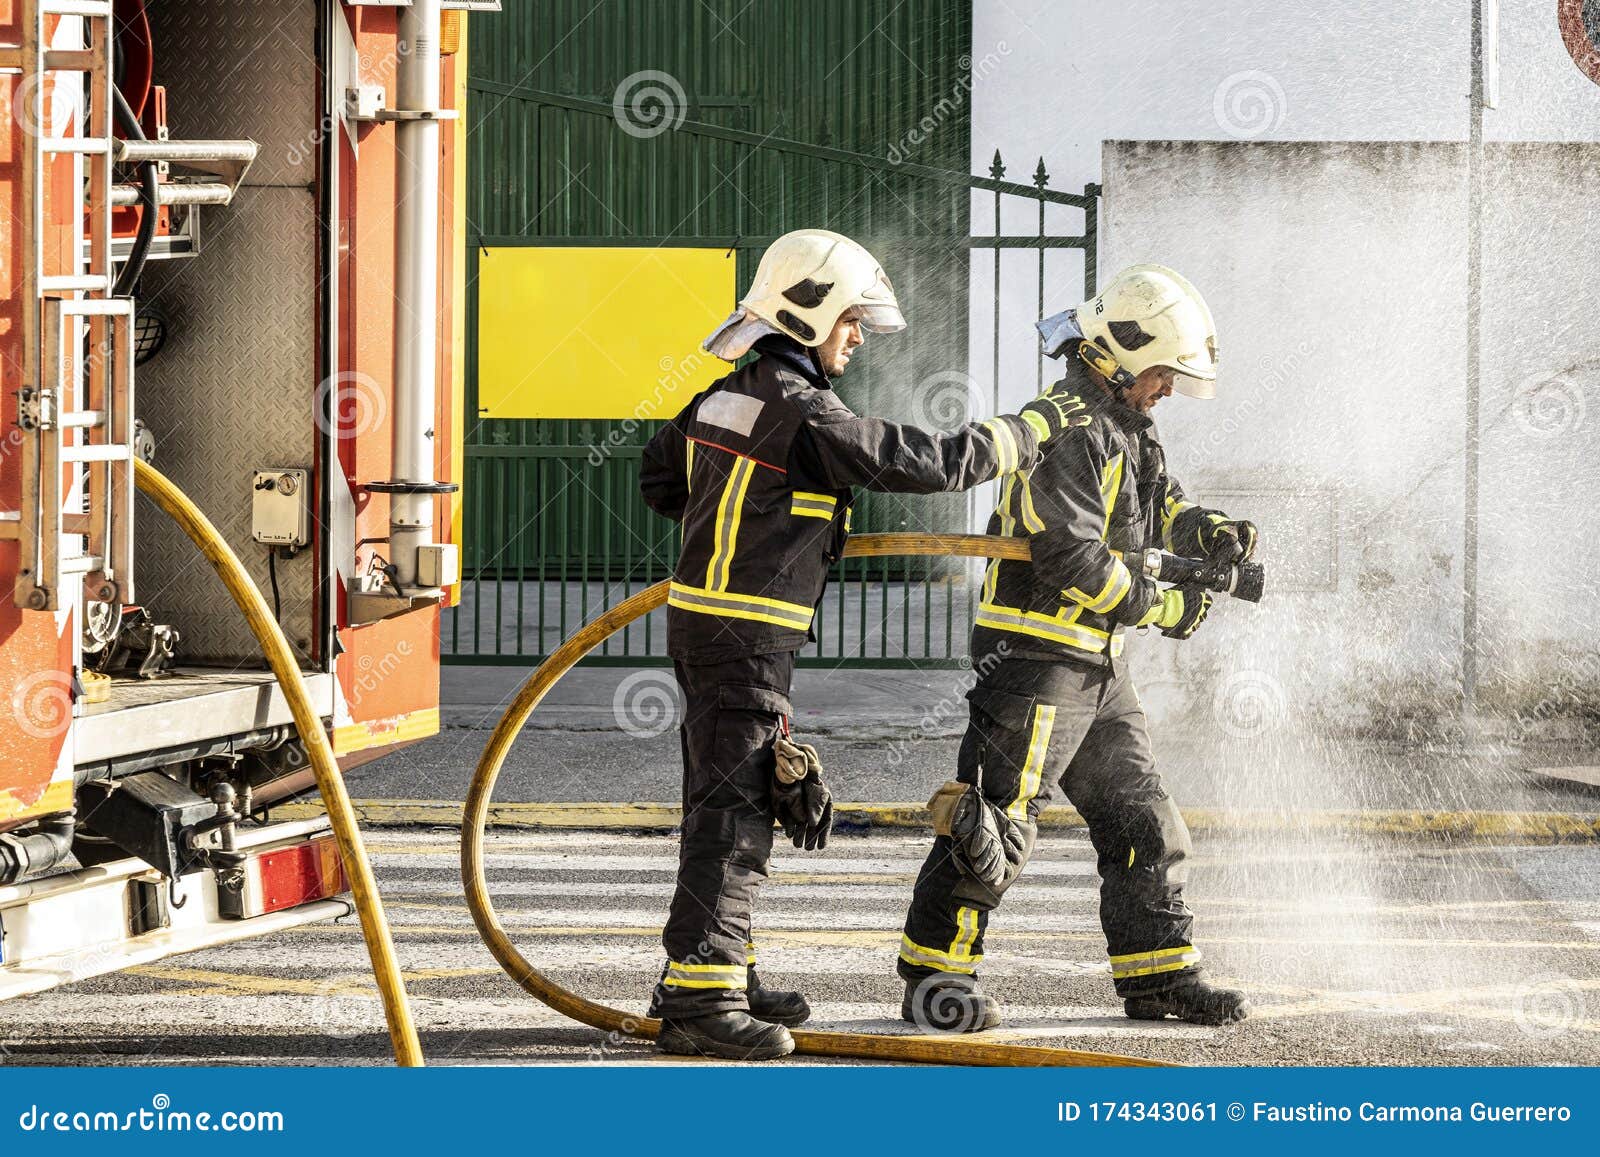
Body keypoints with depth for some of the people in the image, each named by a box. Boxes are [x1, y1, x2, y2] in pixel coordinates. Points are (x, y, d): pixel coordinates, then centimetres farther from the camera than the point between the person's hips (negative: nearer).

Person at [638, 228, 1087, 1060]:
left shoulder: (728, 396, 11)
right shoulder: (805, 414, -18)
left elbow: (659, 478, 23)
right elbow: (922, 462, -16)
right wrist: (1030, 430, -5)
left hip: (704, 618, 10)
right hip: (743, 637, -10)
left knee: (730, 803, 17)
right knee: (734, 813, -10)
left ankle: (720, 976, 26)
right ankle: (697, 998, -13)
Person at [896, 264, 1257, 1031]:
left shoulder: (1125, 432, 16)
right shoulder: (1067, 430, -17)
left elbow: (1163, 512, 22)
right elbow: (1074, 560, -23)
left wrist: (1214, 535, 0)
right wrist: (1165, 607, -15)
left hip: (1096, 667, 10)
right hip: (1036, 656, -10)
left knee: (1143, 823, 12)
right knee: (997, 825, -9)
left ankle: (1158, 976, 19)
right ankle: (934, 973, -4)